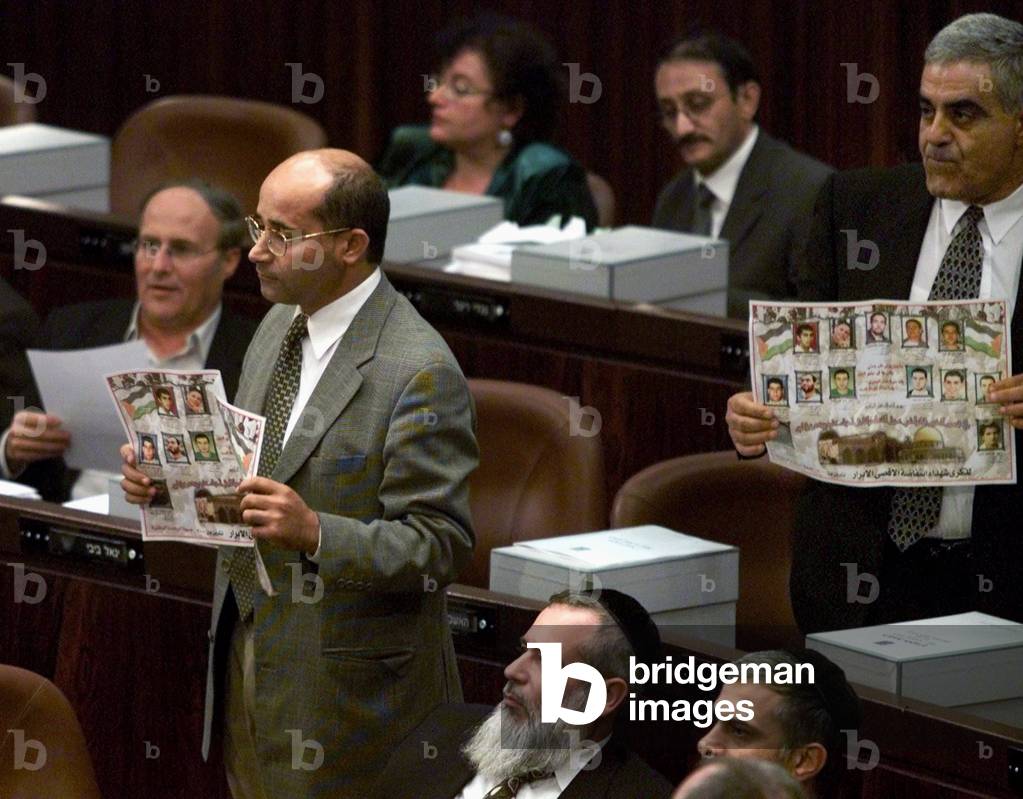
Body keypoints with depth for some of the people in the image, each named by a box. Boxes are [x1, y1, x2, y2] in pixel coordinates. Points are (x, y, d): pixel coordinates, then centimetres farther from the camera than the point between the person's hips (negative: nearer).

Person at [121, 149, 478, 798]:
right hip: (247, 643, 8)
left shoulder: (420, 372, -21)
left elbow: (440, 547, -21)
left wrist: (315, 532, -34)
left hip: (349, 688, -8)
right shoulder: (280, 326, 6)